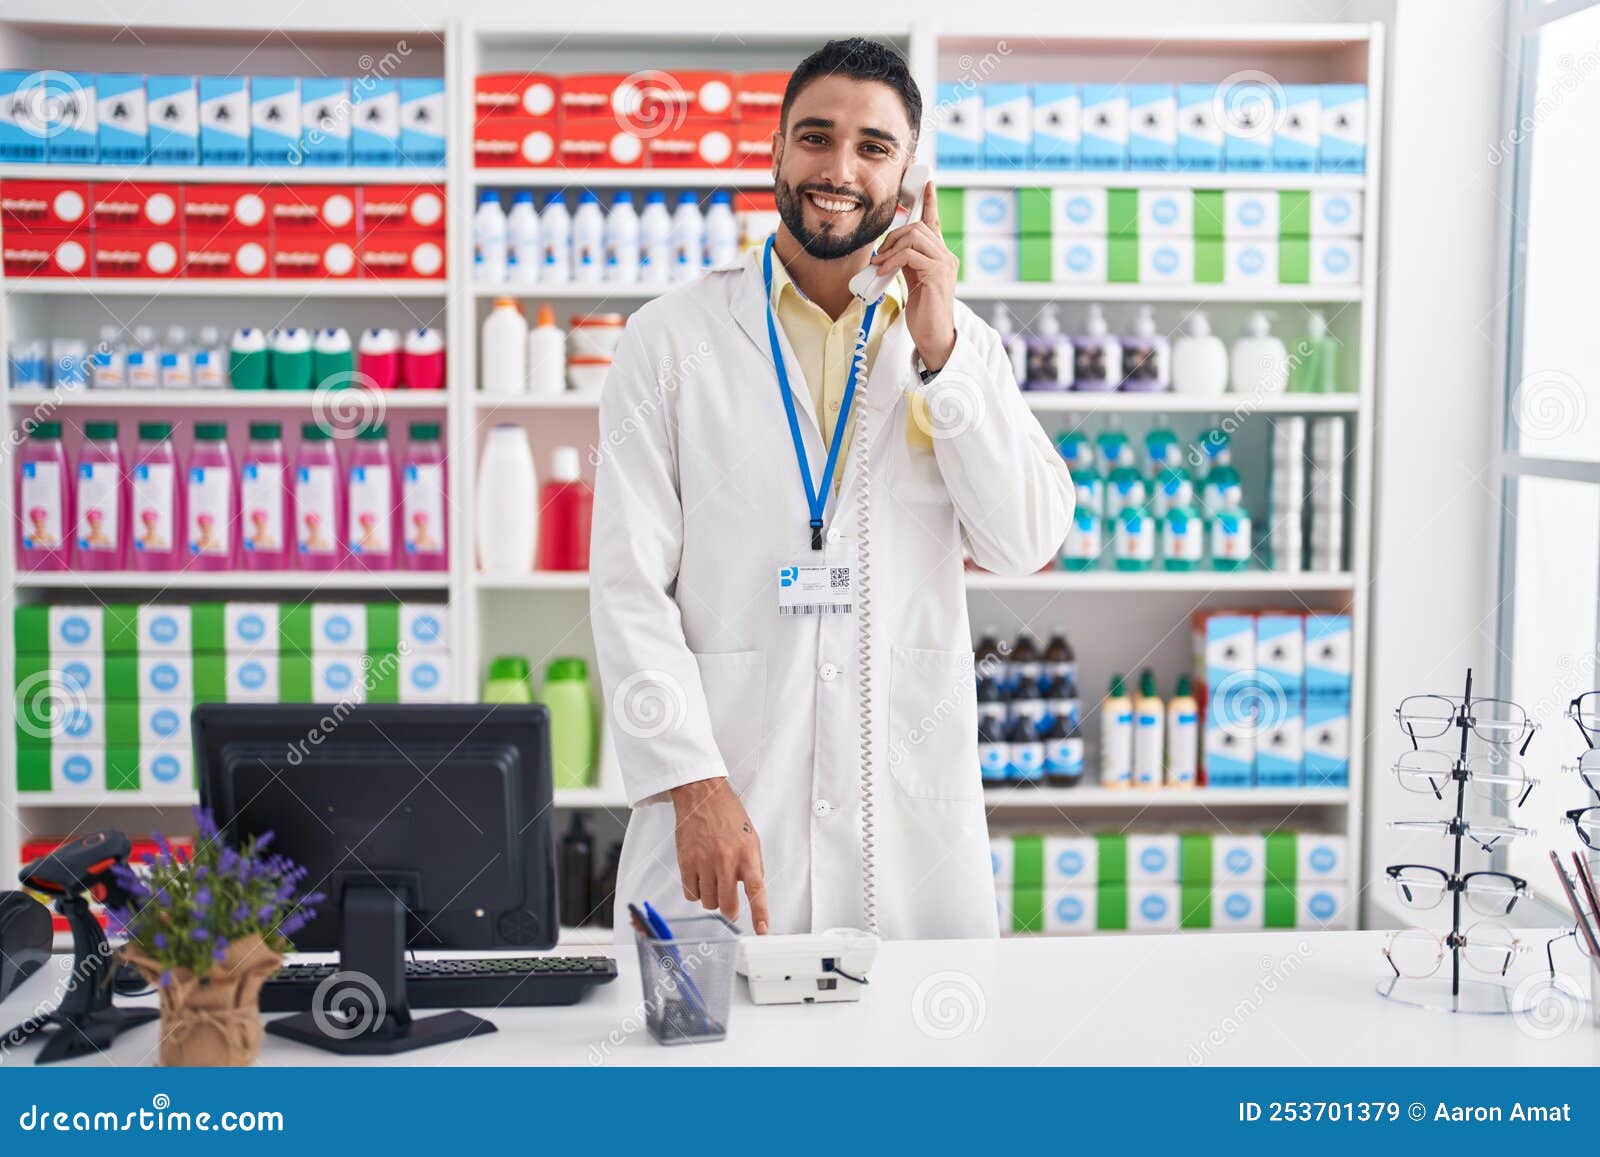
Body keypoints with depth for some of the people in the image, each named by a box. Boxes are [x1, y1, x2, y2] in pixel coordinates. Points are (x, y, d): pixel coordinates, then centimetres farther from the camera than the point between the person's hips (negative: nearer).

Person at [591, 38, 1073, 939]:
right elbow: (631, 584, -4)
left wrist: (939, 351, -9)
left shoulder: (962, 341, 10)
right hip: (724, 796, -2)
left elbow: (1029, 544, -1)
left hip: (910, 806, 2)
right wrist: (693, 785, -15)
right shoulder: (673, 340, 2)